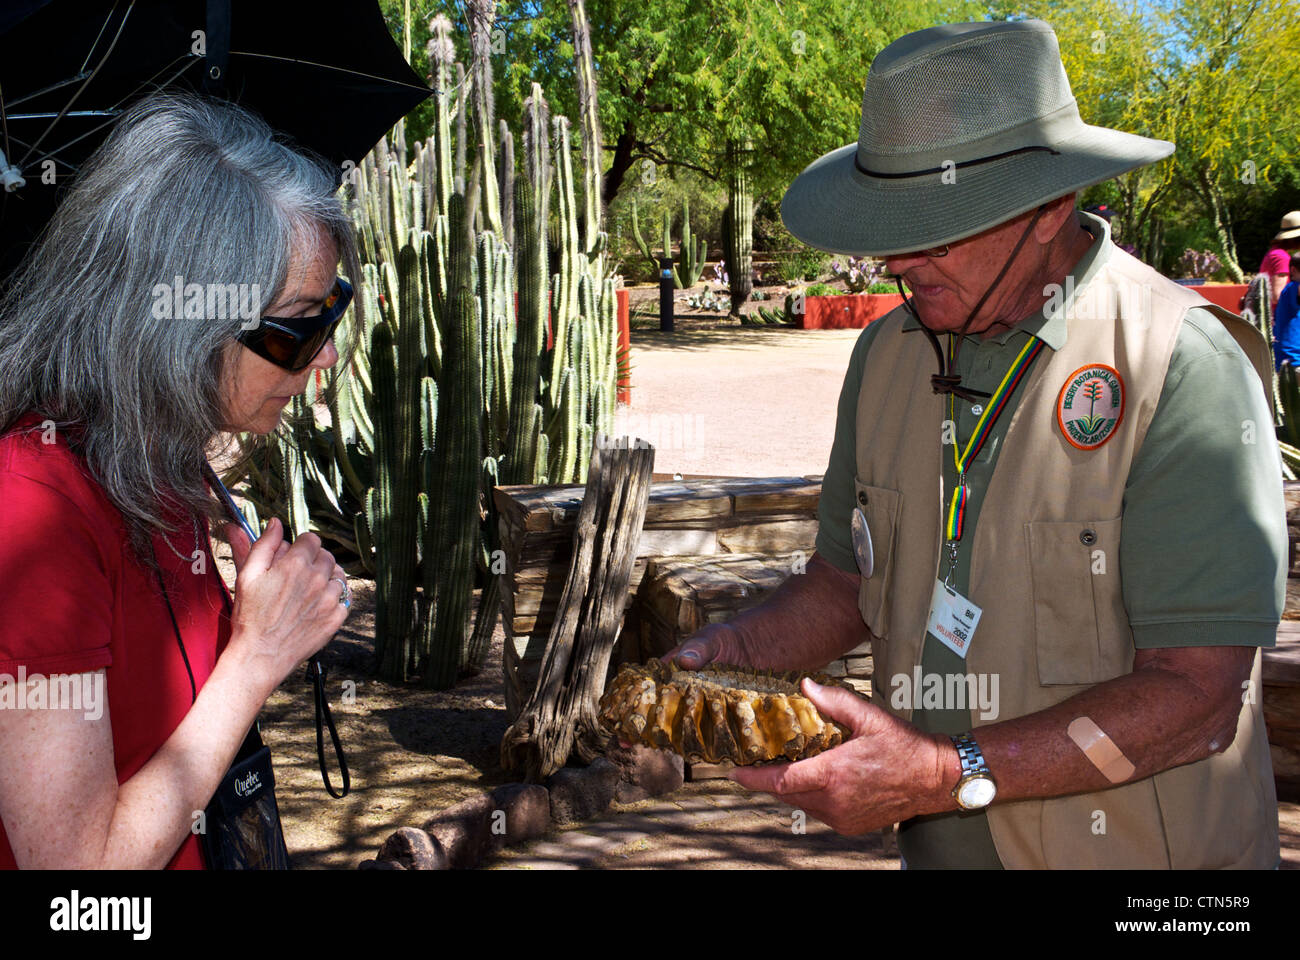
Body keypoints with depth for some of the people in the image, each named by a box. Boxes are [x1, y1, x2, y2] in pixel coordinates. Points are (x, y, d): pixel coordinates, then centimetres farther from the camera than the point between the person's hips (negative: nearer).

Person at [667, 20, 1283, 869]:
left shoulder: (1183, 367, -20)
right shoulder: (886, 353, -2)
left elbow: (1199, 694, -23)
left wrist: (951, 775, -29)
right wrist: (739, 650, -11)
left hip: (1136, 848, -5)